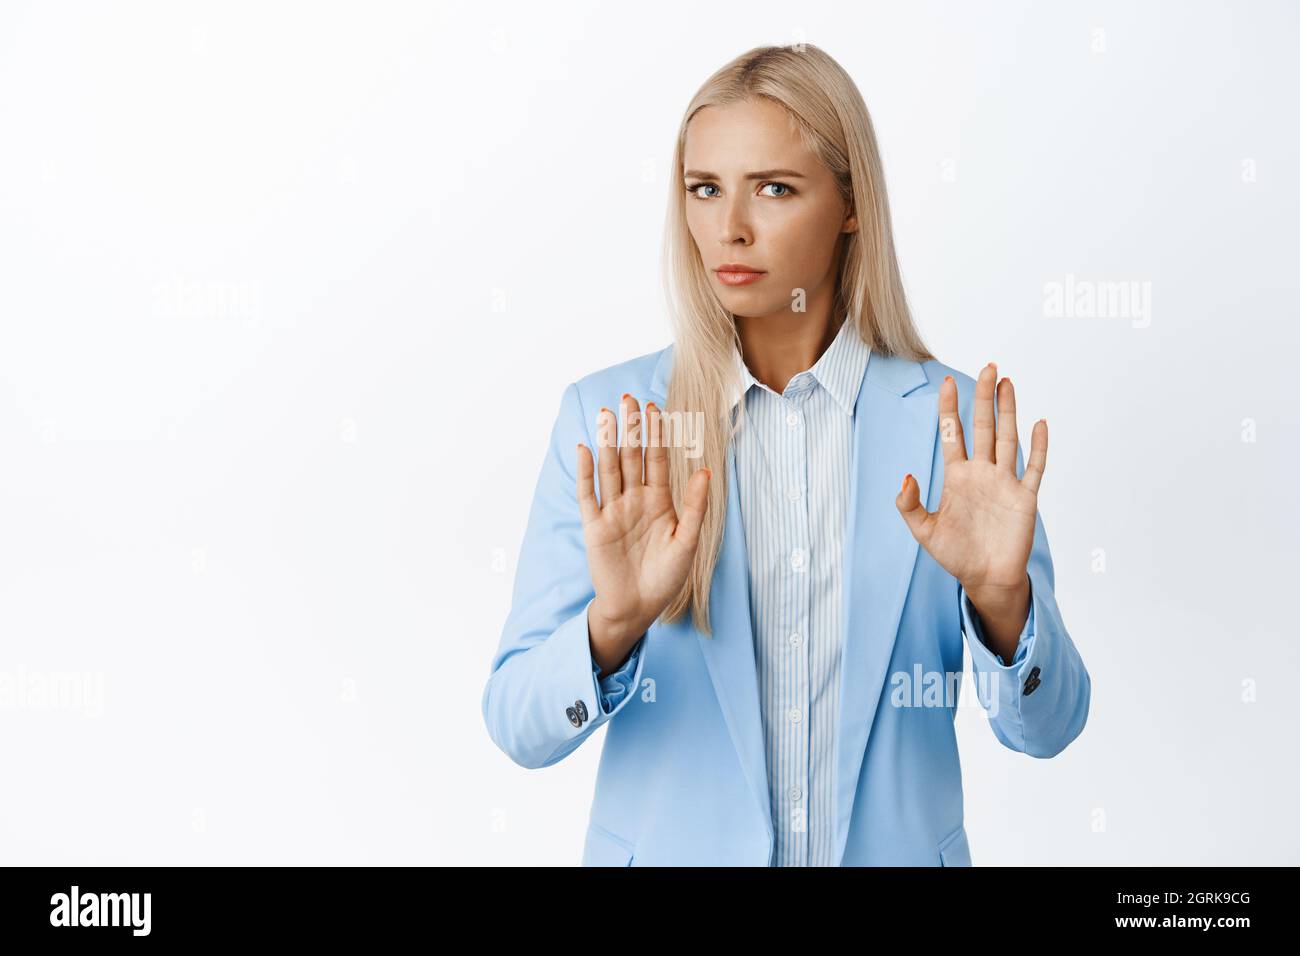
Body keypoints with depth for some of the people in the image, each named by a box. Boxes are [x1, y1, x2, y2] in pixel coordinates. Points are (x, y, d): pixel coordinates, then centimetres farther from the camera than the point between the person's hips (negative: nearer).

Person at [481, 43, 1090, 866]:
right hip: (669, 846, 0)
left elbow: (1045, 727, -9)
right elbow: (520, 727, -13)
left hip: (890, 849, 1)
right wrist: (615, 622, -32)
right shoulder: (605, 416, -10)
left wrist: (999, 594, -28)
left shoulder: (957, 423, -9)